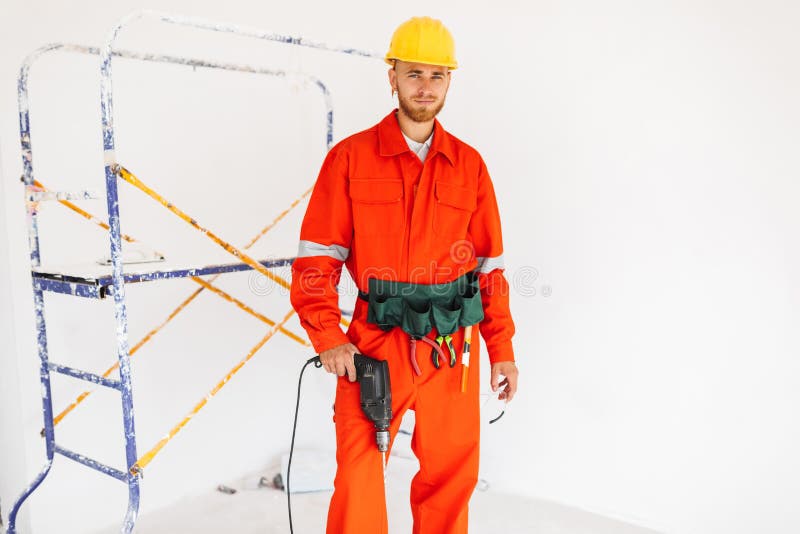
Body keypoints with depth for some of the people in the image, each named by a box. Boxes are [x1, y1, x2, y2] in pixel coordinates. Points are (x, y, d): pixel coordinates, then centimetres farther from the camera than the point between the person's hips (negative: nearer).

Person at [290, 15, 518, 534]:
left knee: (451, 473, 13)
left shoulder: (469, 164, 7)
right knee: (357, 477, 0)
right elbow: (317, 254, -2)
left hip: (454, 348, 3)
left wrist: (502, 348, 7)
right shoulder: (351, 157, 0)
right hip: (376, 341, -2)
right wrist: (328, 337, -12)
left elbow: (490, 262, 9)